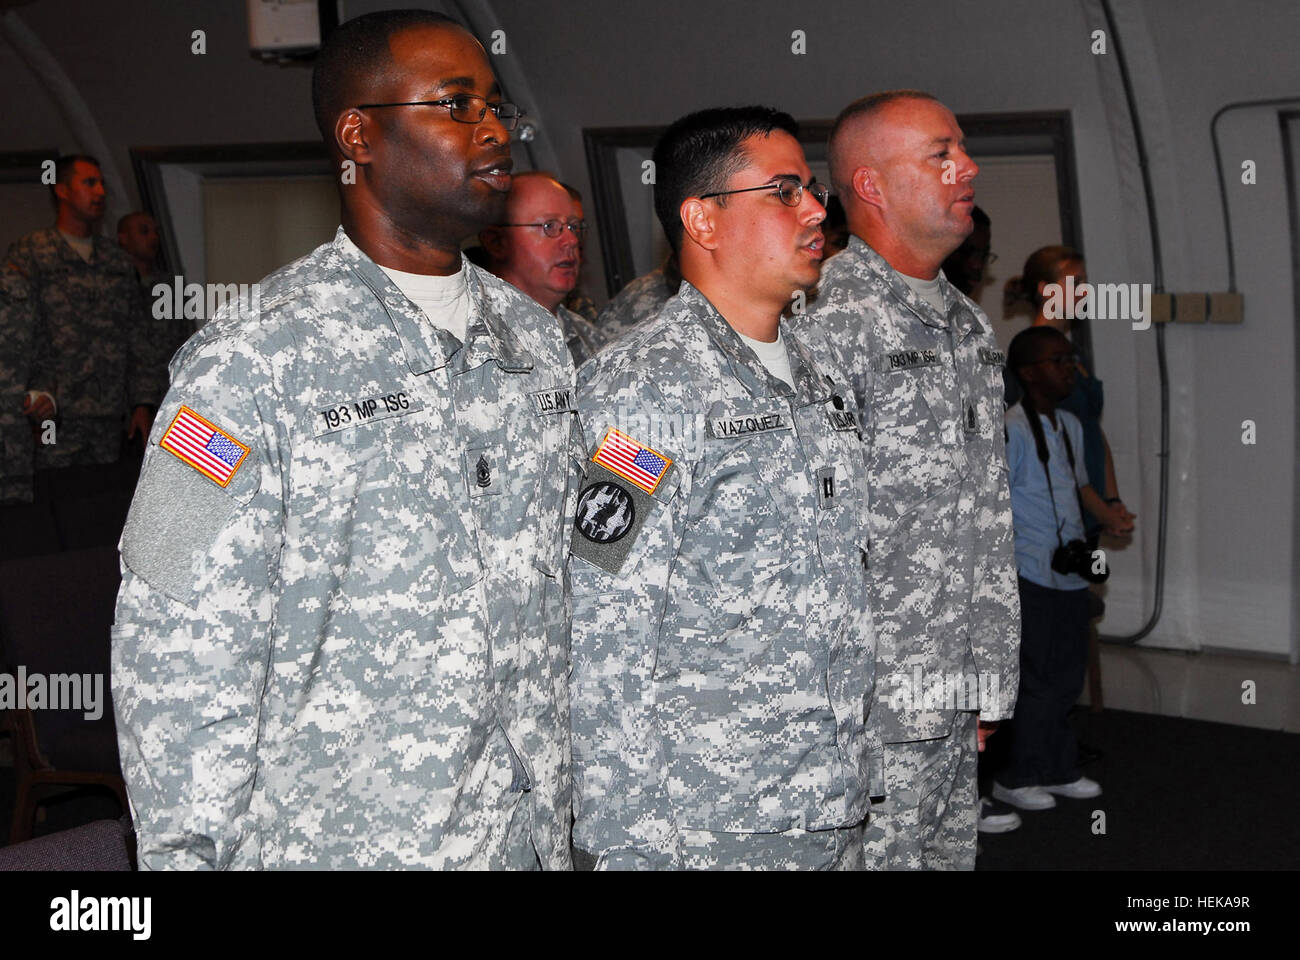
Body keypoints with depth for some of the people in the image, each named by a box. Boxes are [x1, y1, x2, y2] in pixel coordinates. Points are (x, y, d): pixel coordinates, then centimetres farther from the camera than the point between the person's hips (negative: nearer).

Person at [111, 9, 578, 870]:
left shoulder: (535, 336, 6)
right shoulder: (256, 356, -14)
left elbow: (560, 589, 10)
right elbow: (178, 656, -13)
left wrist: (556, 823, 10)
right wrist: (195, 852, -12)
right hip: (327, 841, -5)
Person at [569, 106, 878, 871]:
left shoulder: (824, 383, 11)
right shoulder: (639, 391, -14)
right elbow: (602, 650, -17)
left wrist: (854, 785, 15)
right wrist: (626, 845, -18)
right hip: (704, 834, -7)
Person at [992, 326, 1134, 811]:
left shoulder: (1070, 425, 13)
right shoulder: (1011, 430, -14)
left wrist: (1107, 512, 7)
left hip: (1071, 575, 8)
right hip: (1033, 577, -8)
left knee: (1068, 678, 14)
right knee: (1038, 680, -1)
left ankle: (1058, 771, 27)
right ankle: (1015, 779, 12)